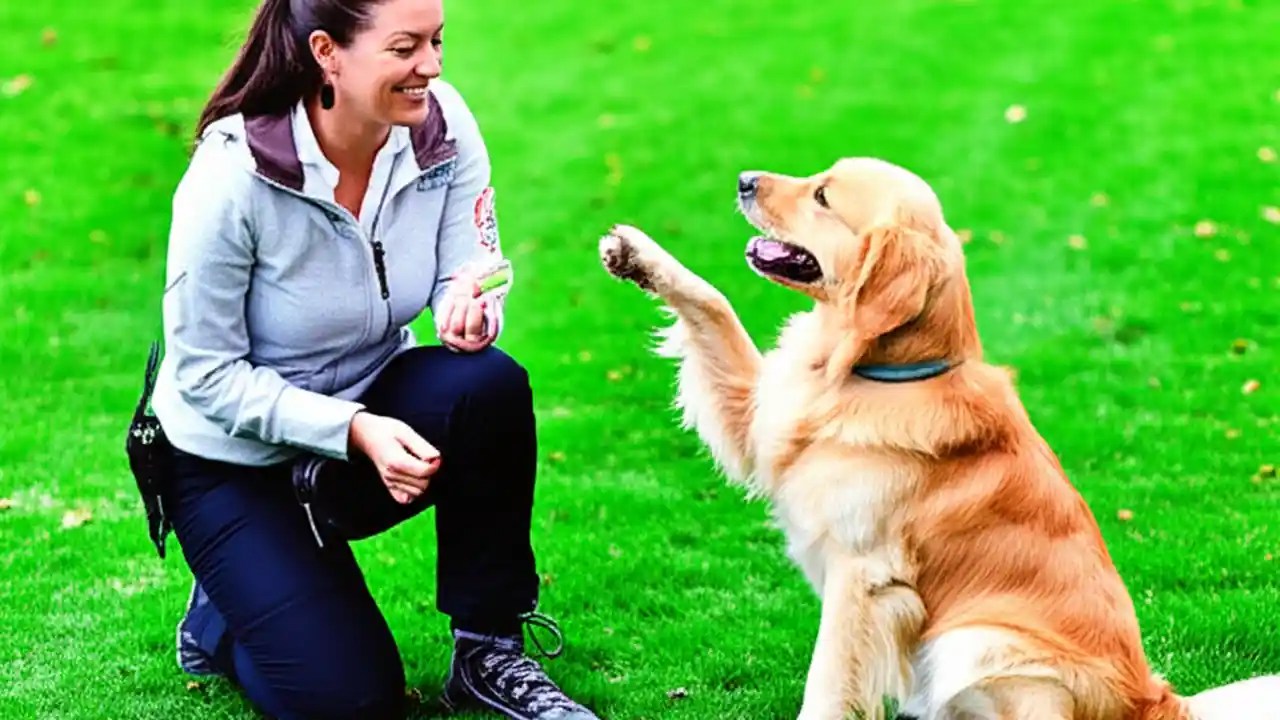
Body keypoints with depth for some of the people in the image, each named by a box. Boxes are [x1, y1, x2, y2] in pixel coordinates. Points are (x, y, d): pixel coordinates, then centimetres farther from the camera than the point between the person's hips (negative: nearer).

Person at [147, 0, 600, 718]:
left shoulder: (440, 123, -14)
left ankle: (490, 654, -11)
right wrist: (354, 432, -31)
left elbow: (467, 275, -9)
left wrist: (473, 303, -34)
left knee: (491, 386, -29)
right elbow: (205, 375, -20)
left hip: (374, 409, 4)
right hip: (236, 459, -4)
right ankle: (223, 614, 19)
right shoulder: (234, 175, -27)